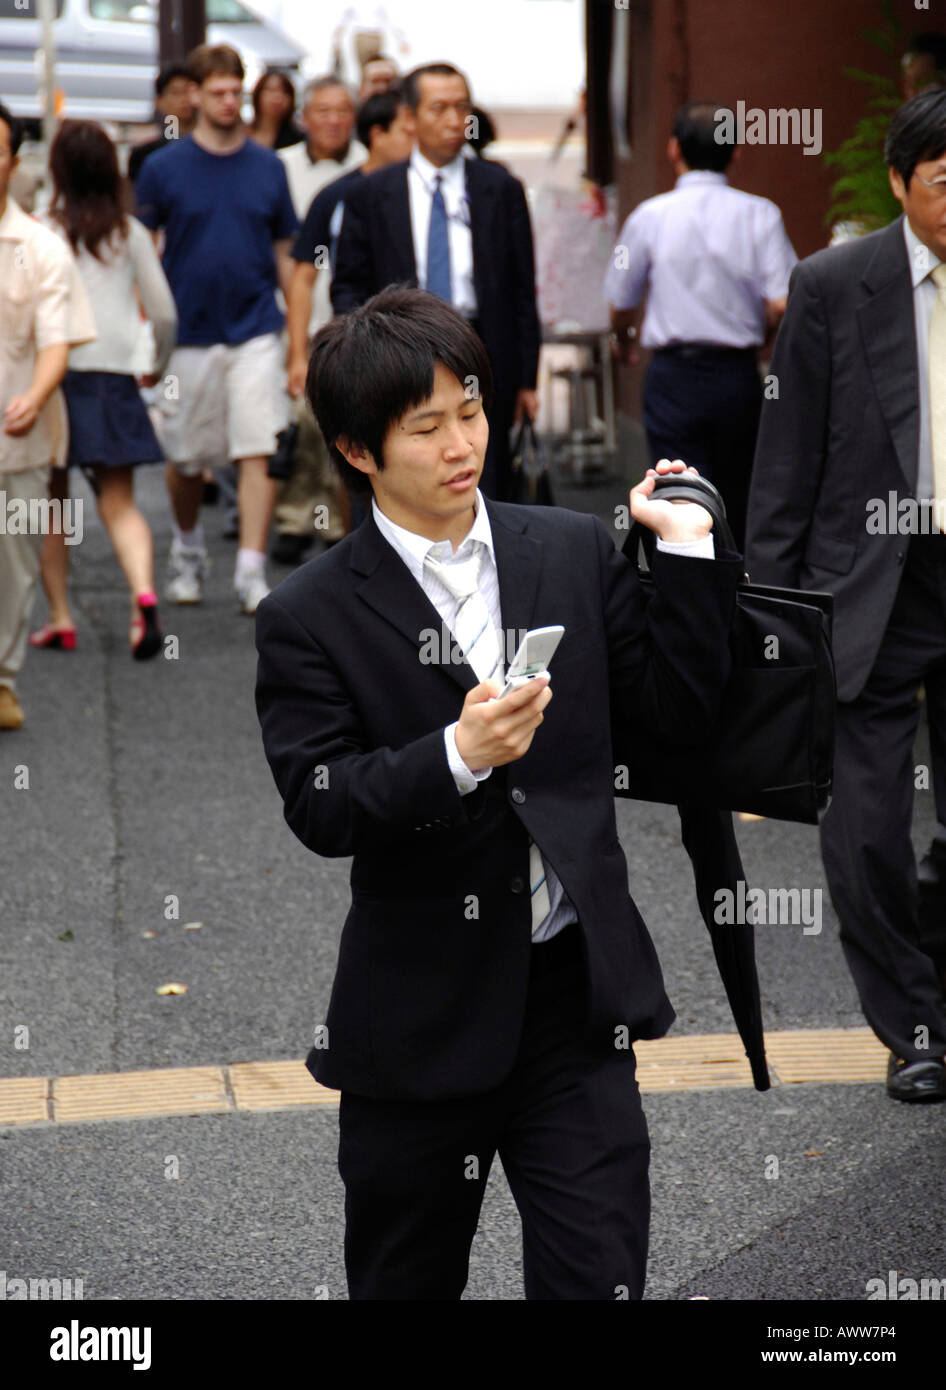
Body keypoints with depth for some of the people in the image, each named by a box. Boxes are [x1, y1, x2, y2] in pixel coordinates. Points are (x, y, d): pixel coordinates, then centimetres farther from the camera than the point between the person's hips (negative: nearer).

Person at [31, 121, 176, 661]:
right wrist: (159, 364, 26)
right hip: (112, 375, 2)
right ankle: (144, 591, -21)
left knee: (51, 501, 10)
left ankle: (60, 617, 11)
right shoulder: (130, 232, 5)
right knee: (119, 502, 4)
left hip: (54, 373, -2)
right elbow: (165, 313, 8)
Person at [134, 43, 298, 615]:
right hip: (189, 332, 0)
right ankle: (188, 552, 34)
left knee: (259, 454, -9)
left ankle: (252, 573, -9)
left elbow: (284, 252, 11)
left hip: (256, 332, 0)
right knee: (187, 460, 10)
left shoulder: (268, 167, 5)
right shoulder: (164, 168, 0)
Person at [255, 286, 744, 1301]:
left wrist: (685, 548, -3)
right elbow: (319, 810, -13)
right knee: (405, 1285, 15)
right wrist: (456, 755, -27)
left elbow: (680, 709, 4)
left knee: (599, 1279, 0)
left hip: (575, 990, 2)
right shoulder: (310, 617, -6)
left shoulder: (573, 552, 5)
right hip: (418, 1016, -2)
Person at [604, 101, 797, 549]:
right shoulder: (760, 215, -5)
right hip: (739, 375, 2)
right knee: (737, 503, 18)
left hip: (673, 375, -1)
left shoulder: (650, 216, -5)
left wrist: (623, 340, 29)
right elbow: (782, 304, -9)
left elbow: (621, 303, 6)